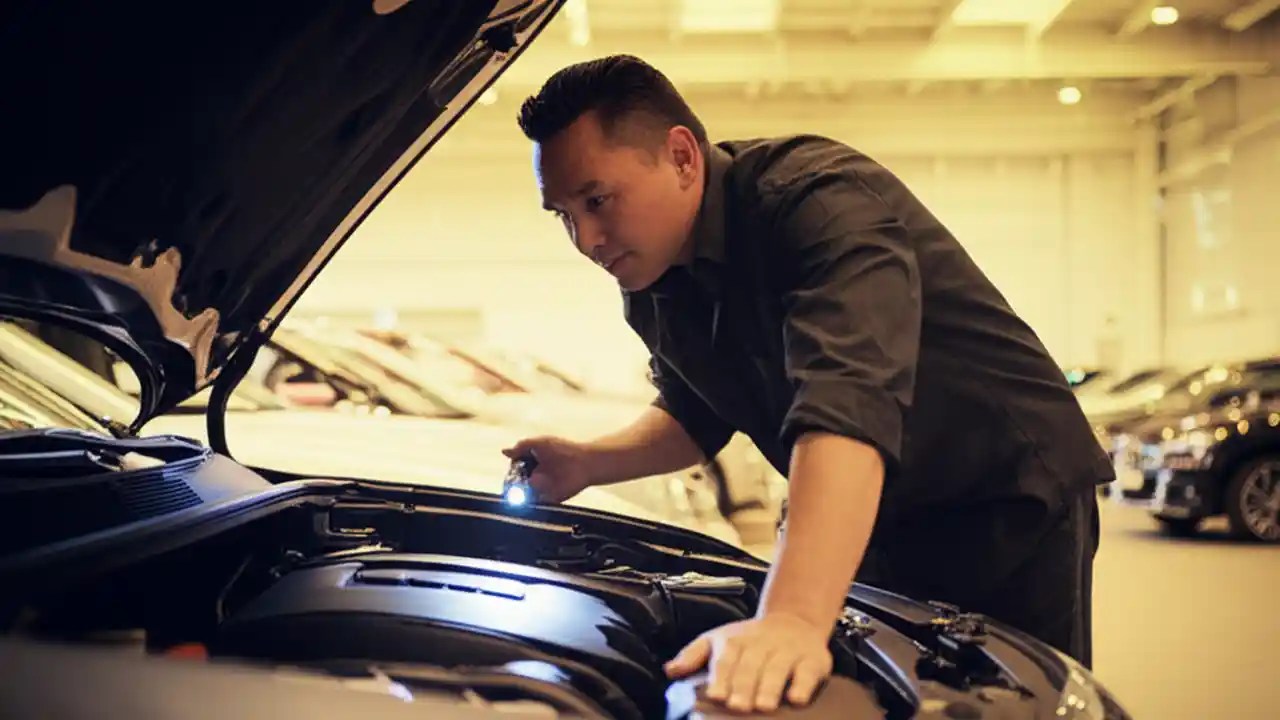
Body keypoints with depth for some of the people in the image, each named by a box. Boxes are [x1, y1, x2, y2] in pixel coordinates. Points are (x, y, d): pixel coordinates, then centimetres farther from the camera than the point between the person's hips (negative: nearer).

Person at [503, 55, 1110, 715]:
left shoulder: (819, 199, -30)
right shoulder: (650, 279, -4)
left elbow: (849, 405, -47)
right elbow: (696, 415, 14)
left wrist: (793, 617, -59)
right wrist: (587, 464, -5)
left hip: (1007, 499, -7)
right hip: (873, 520, 7)